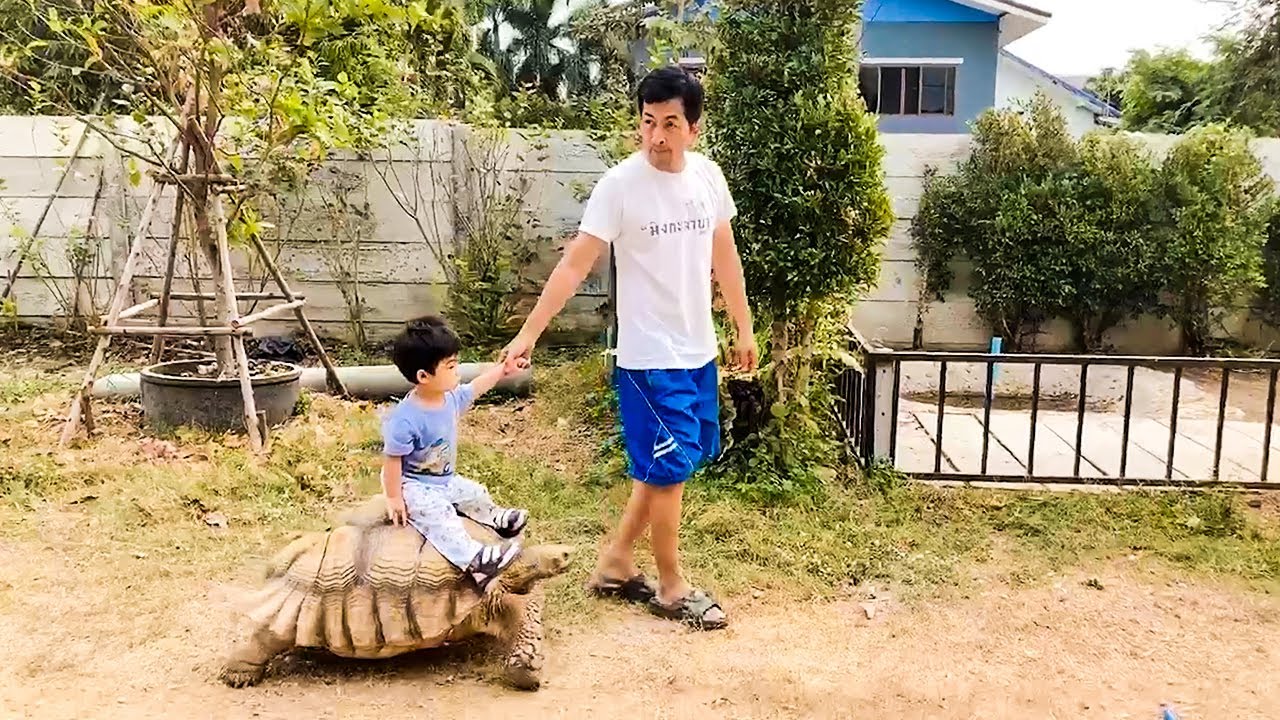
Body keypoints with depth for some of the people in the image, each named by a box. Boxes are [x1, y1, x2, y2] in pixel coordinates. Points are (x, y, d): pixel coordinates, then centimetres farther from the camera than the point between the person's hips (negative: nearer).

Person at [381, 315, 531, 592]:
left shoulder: (450, 398, -7)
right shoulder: (404, 420, -32)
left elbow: (475, 388, 14)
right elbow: (392, 459, -24)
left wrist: (503, 369, 16)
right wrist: (394, 498, -18)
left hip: (446, 479, 9)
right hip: (414, 486, -9)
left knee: (476, 494, 18)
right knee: (439, 514, -30)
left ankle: (493, 518, 48)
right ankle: (473, 561, -43)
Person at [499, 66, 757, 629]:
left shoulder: (708, 175, 2)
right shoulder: (620, 185, -15)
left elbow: (724, 255, 13)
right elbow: (574, 265, -16)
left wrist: (744, 328, 17)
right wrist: (529, 332, -22)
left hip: (699, 351, 7)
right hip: (649, 358, -7)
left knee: (668, 466, 15)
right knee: (669, 469, 2)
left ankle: (615, 564, 31)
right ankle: (672, 588, 21)